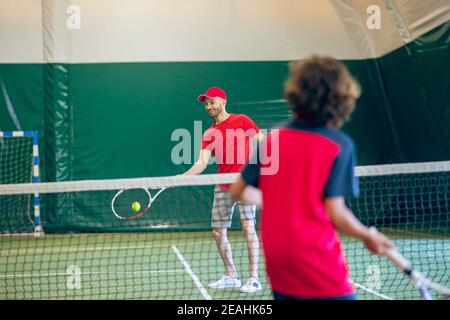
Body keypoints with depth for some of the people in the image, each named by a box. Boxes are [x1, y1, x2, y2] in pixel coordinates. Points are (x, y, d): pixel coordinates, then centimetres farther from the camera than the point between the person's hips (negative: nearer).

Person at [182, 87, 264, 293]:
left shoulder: (242, 121, 0)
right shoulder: (209, 135, 10)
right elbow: (202, 163, -1)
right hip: (223, 187, 6)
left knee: (248, 227, -14)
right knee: (218, 231, 6)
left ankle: (254, 278, -9)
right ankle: (231, 276, 20)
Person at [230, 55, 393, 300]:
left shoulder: (273, 139, 5)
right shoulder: (339, 145, -9)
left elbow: (239, 192, 11)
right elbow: (335, 213, -13)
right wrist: (369, 236, 4)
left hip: (278, 264, 6)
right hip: (319, 266, -6)